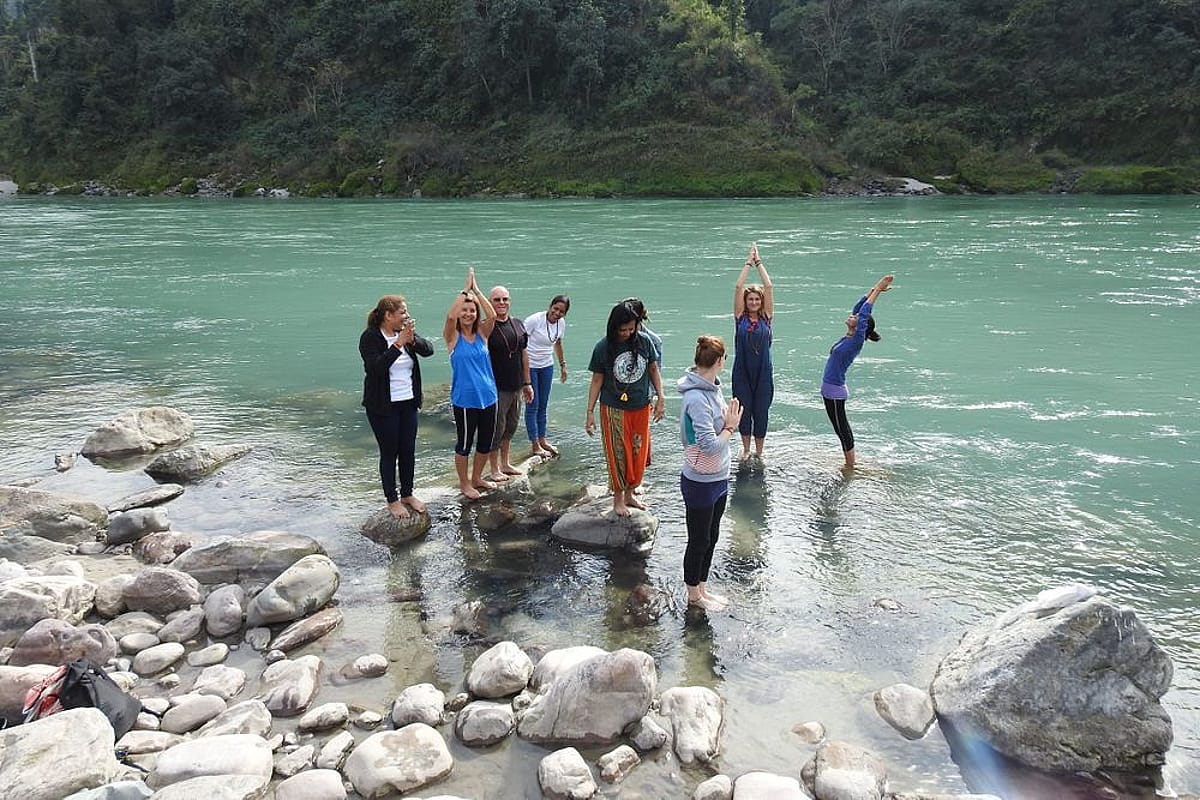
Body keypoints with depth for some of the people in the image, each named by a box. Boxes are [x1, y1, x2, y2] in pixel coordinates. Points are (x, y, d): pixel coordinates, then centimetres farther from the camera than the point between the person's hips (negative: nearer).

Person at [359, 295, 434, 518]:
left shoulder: (405, 332, 3)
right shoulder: (370, 338, -13)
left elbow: (428, 350, -8)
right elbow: (375, 367, -27)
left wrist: (413, 340, -27)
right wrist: (398, 344, -30)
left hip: (408, 403, 6)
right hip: (383, 407, -6)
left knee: (408, 450, 12)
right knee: (389, 453, 2)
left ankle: (407, 494, 27)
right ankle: (392, 500, 14)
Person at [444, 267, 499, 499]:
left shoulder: (482, 334, 4)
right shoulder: (453, 337, -6)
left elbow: (492, 315, -15)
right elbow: (451, 316, -26)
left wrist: (476, 289, -14)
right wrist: (466, 289, -20)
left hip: (487, 397, 5)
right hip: (465, 399, -4)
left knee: (486, 442, 15)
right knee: (464, 444, 7)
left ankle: (477, 478, 36)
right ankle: (464, 483, 25)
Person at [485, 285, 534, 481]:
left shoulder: (518, 324, 8)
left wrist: (527, 383, 15)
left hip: (516, 387, 7)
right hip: (497, 388, -6)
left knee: (511, 426, 17)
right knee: (497, 428, 1)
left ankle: (505, 464, 32)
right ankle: (494, 470, 14)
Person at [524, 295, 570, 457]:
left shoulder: (561, 323, 0)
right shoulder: (534, 320, -20)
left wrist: (563, 365, 24)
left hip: (547, 366, 6)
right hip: (529, 366, -6)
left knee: (543, 405, 12)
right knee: (532, 405, -2)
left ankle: (542, 440, 24)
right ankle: (535, 446, 5)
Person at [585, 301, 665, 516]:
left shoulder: (644, 341, -5)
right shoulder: (603, 348, -11)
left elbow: (653, 369, 7)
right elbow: (597, 381, -4)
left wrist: (660, 398, 3)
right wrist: (590, 413, -5)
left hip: (641, 408, 3)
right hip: (614, 410, -3)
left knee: (639, 454, 12)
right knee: (618, 456, 4)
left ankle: (629, 494, 30)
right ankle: (618, 499, 20)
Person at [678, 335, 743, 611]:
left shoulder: (712, 387, 1)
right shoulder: (697, 398, -28)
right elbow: (710, 445, -28)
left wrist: (729, 421, -9)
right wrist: (730, 427, -13)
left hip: (718, 478, 9)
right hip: (701, 482, -9)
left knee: (710, 537, 21)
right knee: (699, 541, 10)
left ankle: (702, 589, 38)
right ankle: (694, 596, 29)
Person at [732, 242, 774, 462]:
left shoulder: (766, 317, 1)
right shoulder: (740, 317, 0)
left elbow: (768, 286, -6)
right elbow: (738, 287, -8)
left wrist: (759, 262, -2)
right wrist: (748, 262, -4)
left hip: (763, 372, 0)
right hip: (742, 372, 0)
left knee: (761, 412, 6)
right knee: (744, 410, 7)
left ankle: (759, 452, 20)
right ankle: (746, 450, 22)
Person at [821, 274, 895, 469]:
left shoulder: (857, 341, -17)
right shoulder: (849, 337, 4)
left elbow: (863, 313, -22)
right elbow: (858, 308, 10)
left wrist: (877, 290, -19)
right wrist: (874, 290, 8)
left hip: (835, 391, -9)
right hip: (831, 389, 9)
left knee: (842, 430, 1)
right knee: (842, 429, 16)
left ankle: (850, 467, 11)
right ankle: (849, 465, 26)